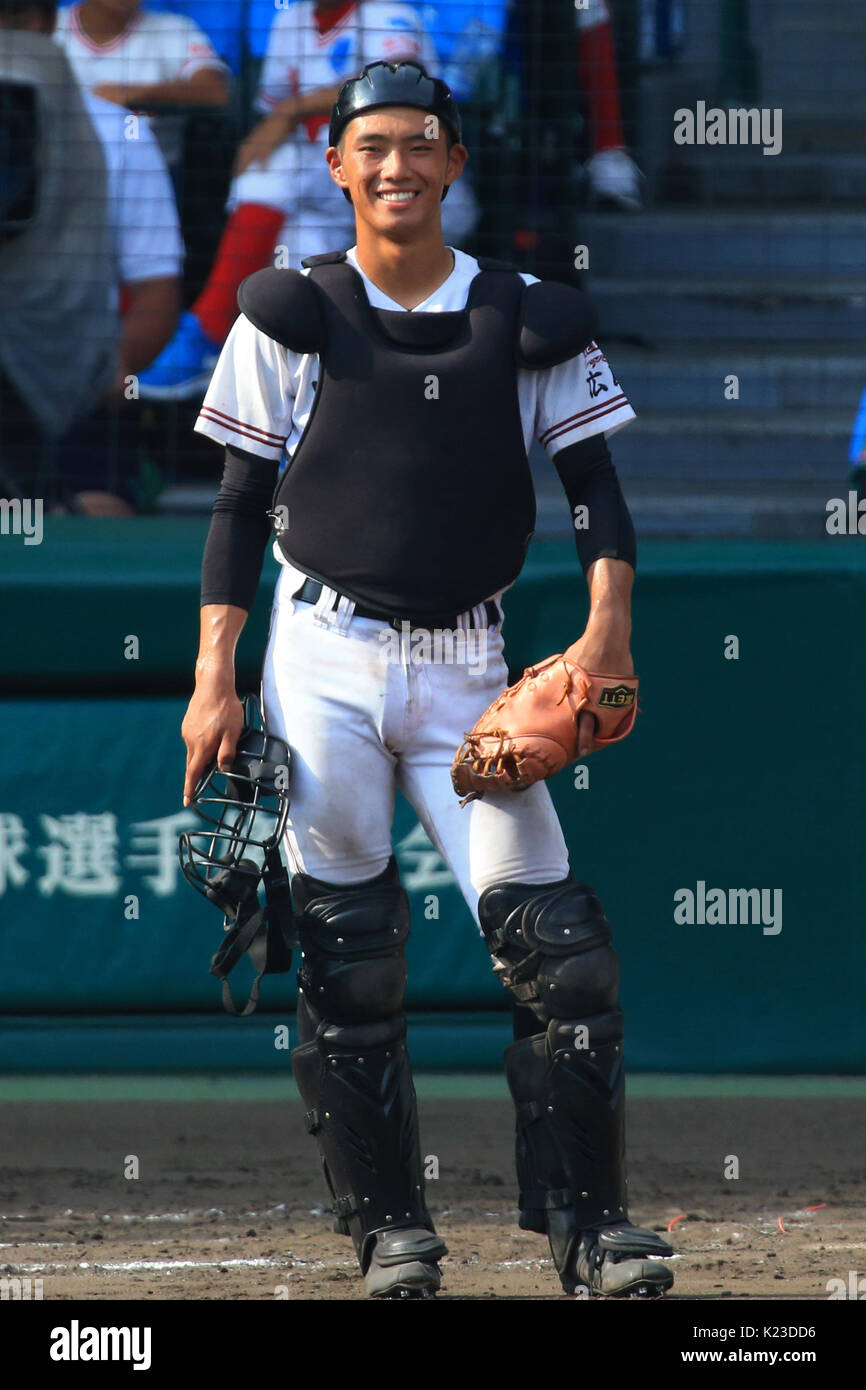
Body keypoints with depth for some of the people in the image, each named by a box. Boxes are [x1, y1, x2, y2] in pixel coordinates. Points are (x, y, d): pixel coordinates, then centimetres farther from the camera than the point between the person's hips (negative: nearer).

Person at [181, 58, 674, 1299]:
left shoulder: (527, 323, 6)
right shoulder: (292, 316, 4)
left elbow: (596, 486, 5)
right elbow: (240, 506, 5)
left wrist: (609, 623, -13)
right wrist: (213, 681, -4)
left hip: (466, 670, 1)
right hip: (324, 665, -1)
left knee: (559, 946, -11)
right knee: (345, 959, -3)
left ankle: (587, 1218, -5)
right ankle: (389, 1229, 6)